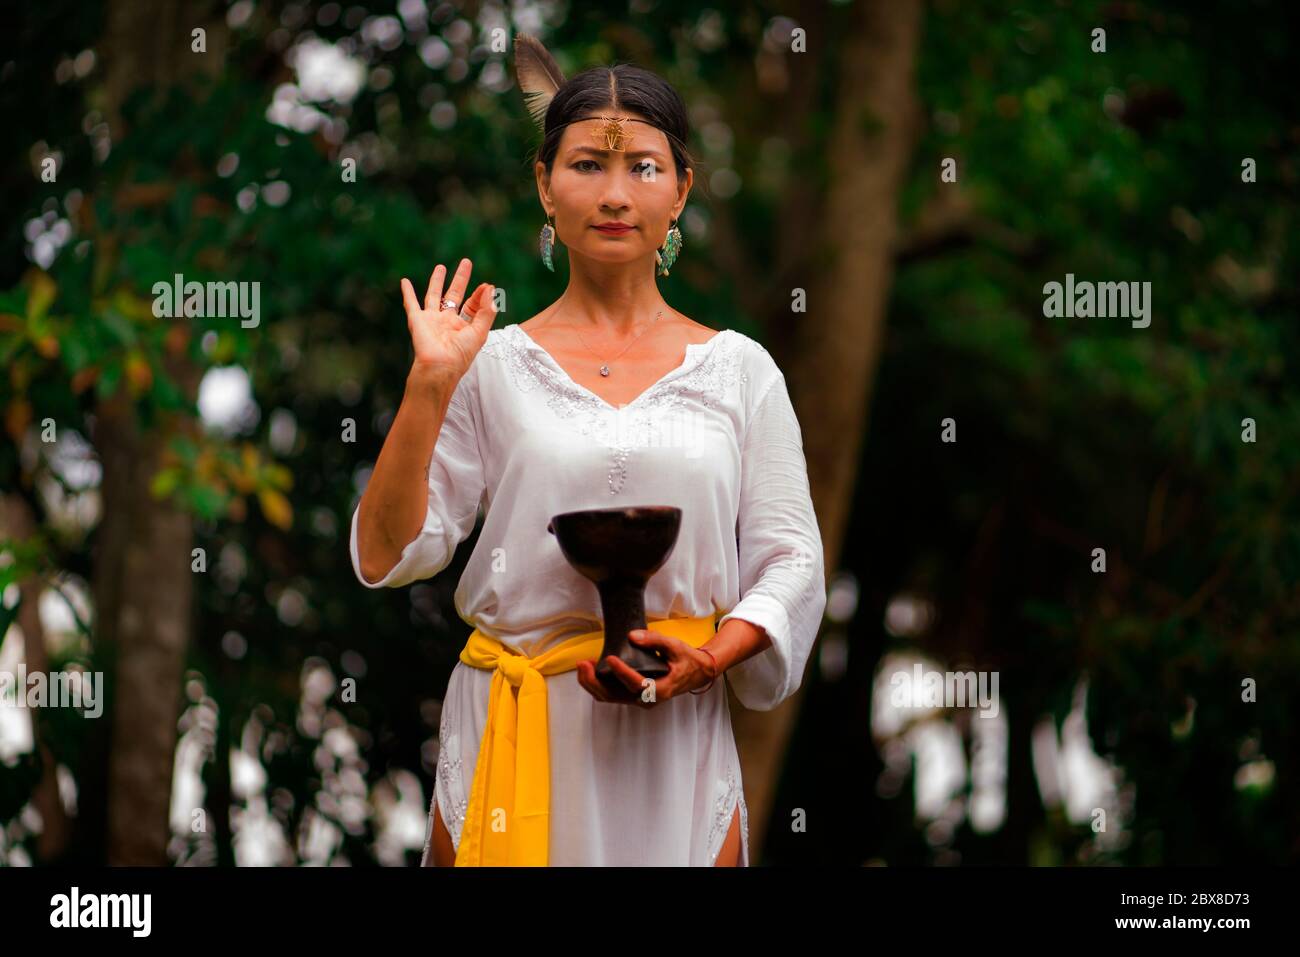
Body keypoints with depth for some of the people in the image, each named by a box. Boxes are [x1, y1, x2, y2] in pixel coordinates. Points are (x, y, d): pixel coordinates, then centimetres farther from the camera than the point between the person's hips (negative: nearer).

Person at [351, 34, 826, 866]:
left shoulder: (739, 371, 5)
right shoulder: (495, 367, 3)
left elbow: (791, 562, 2)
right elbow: (388, 556, -3)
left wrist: (709, 661, -15)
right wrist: (429, 386, -11)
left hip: (677, 741, 1)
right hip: (514, 736, -1)